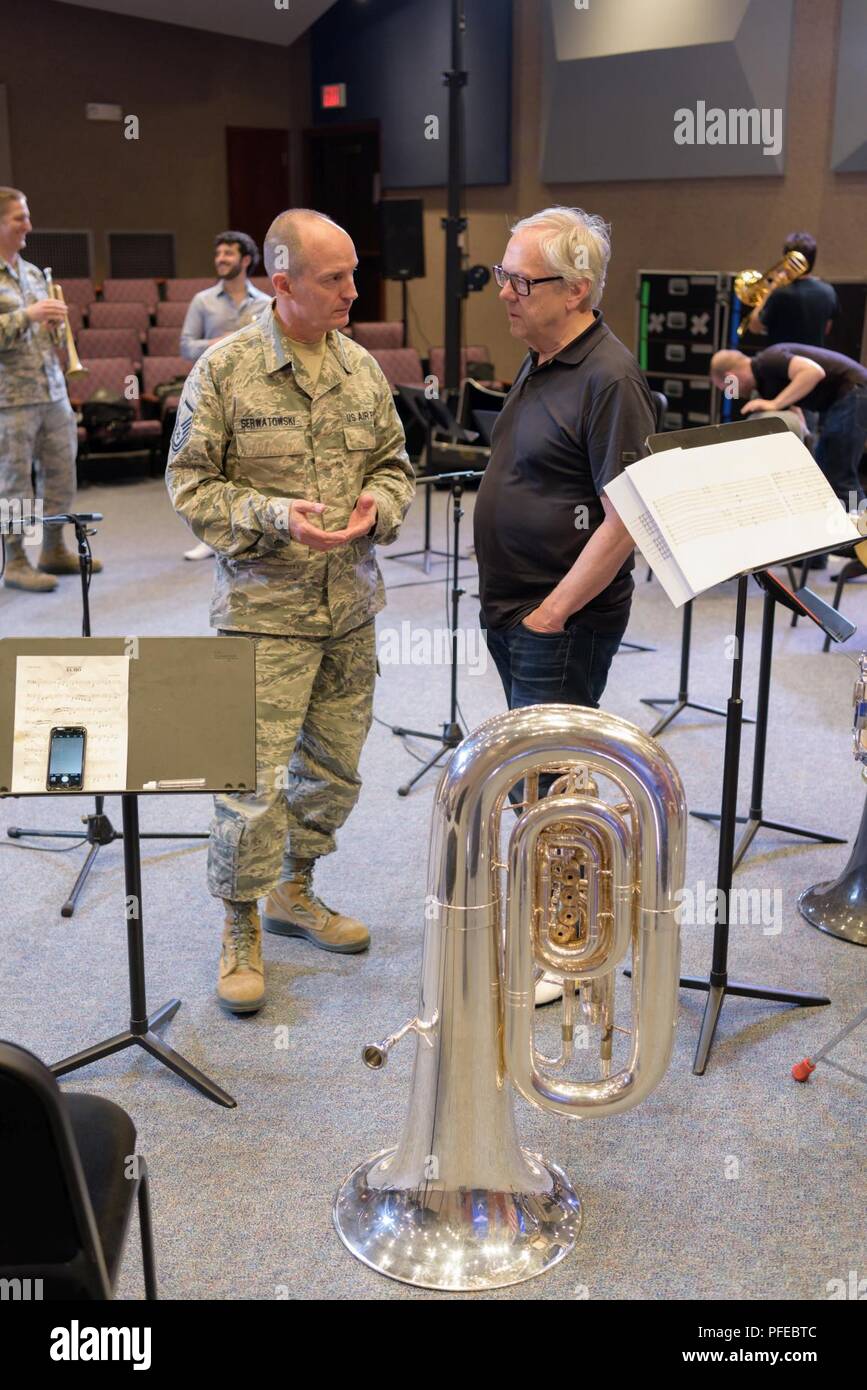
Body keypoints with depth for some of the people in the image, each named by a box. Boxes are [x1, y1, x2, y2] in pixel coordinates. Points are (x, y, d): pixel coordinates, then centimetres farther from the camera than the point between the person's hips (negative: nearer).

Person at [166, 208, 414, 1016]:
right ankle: (241, 931, 15)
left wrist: (378, 505, -8)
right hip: (263, 609, -5)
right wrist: (275, 516, -20)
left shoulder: (361, 366, 6)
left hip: (351, 605, 6)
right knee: (254, 775, -5)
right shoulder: (224, 368, -8)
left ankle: (294, 891, 36)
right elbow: (190, 483, -6)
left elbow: (394, 462, 15)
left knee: (335, 765, 15)